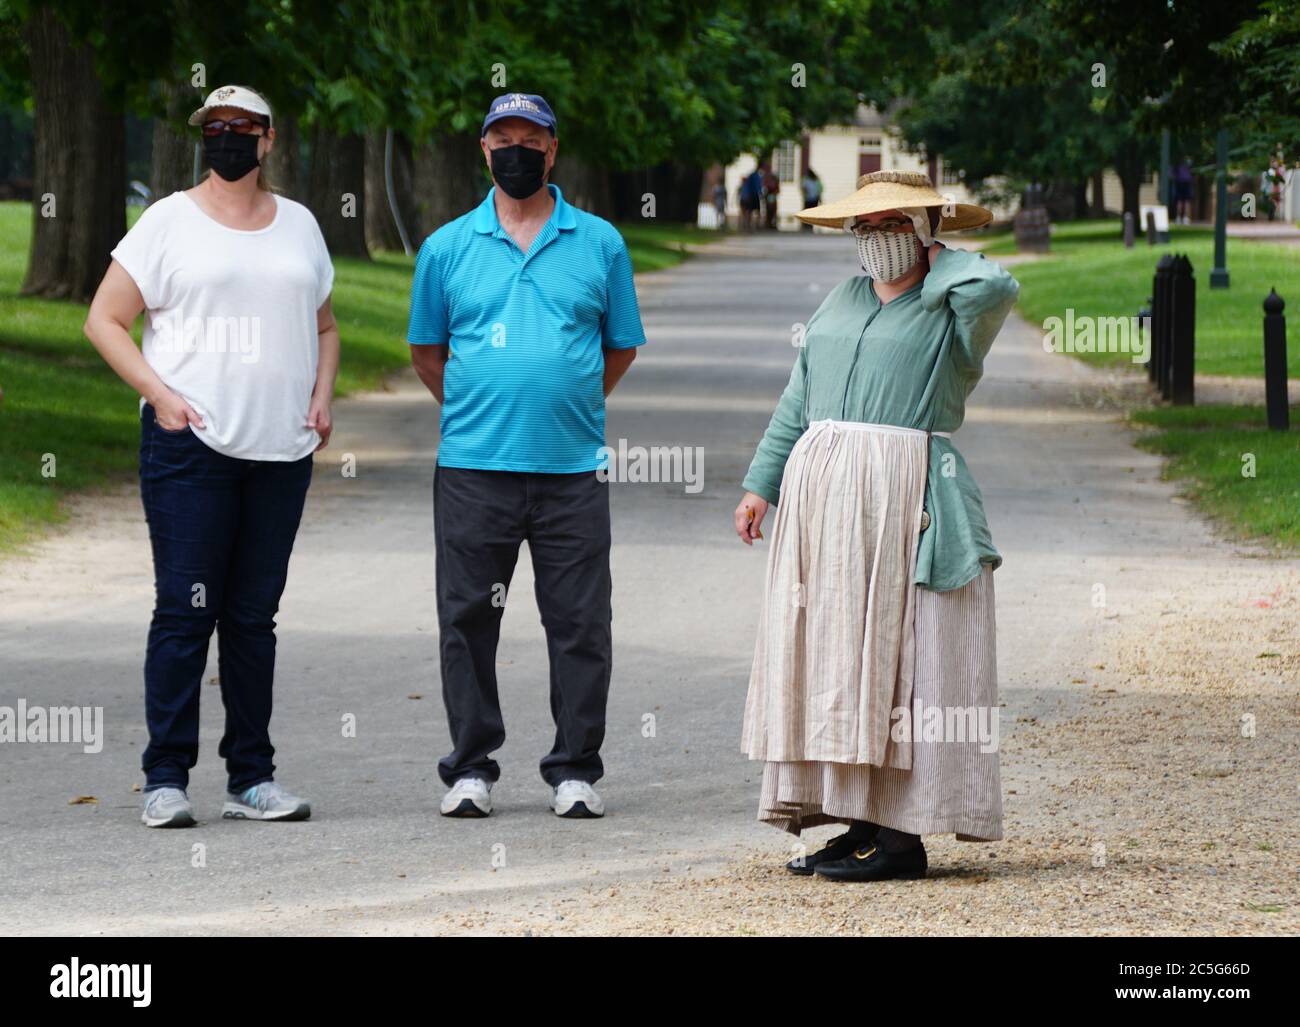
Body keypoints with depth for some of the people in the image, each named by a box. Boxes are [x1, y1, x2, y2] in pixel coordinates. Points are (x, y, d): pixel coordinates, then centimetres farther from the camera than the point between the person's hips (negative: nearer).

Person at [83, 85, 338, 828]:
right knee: (185, 610, -8)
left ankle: (253, 778, 12)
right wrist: (158, 391, -11)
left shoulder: (299, 225, 14)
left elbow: (324, 326, 25)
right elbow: (104, 320, 2)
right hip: (189, 442, -4)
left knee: (254, 616, 8)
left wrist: (322, 397, 8)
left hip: (282, 450, 4)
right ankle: (166, 779, -5)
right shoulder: (170, 221, 2)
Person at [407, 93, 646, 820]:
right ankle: (471, 768, 11)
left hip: (573, 468, 0)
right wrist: (479, 408, 10)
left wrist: (571, 406, 10)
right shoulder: (448, 248, 9)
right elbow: (427, 352, 17)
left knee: (579, 624, 1)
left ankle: (576, 770, 9)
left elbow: (621, 347, 16)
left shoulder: (600, 243, 9)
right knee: (468, 621, 2)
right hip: (473, 467, 0)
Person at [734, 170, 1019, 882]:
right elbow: (797, 403, 22)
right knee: (832, 660, 5)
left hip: (903, 499, -7)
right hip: (820, 498, 7)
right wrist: (761, 484, 15)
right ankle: (860, 822, 10)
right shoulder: (841, 302, 19)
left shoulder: (951, 311, 0)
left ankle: (901, 836, -7)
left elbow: (993, 287, -23)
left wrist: (934, 259, -4)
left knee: (897, 656, -8)